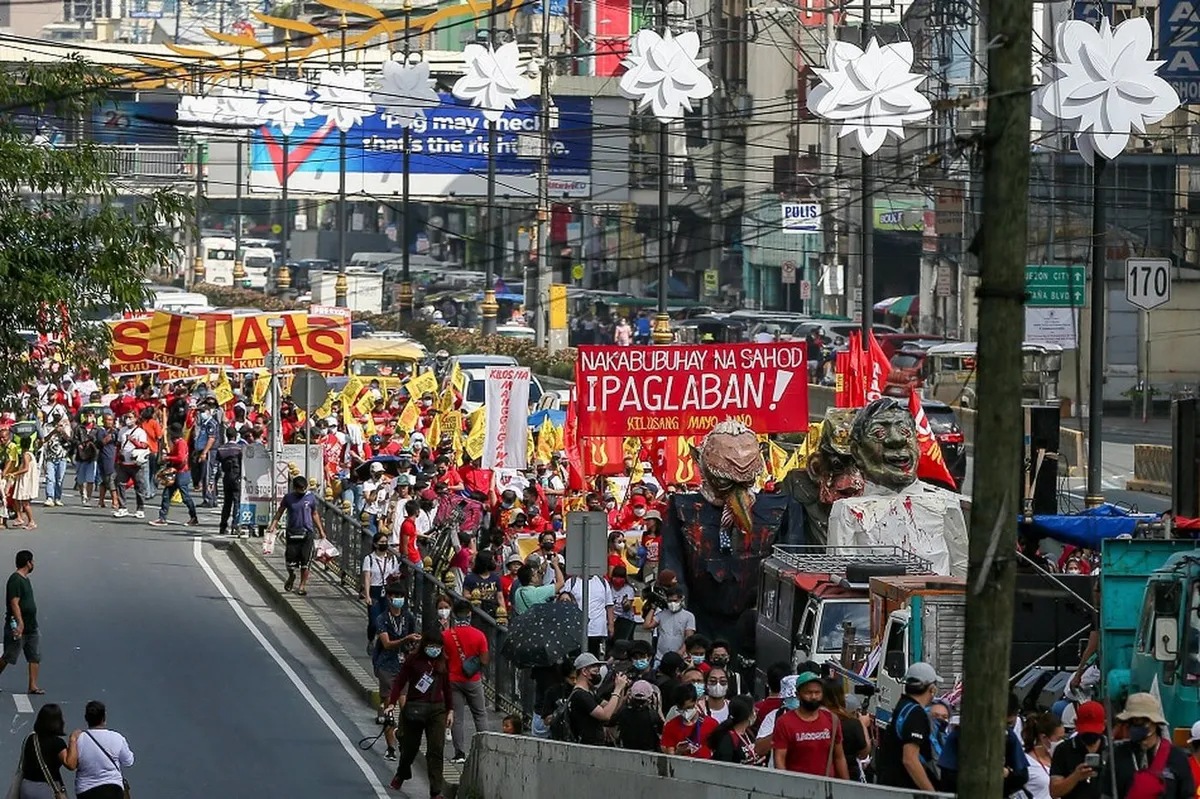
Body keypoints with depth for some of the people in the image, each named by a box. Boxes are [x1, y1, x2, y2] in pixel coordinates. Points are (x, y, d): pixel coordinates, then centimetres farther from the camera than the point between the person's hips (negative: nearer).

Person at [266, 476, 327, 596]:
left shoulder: (310, 498, 2)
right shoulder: (288, 497, 0)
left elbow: (314, 514, 14)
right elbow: (280, 512, 9)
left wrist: (320, 530, 16)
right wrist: (273, 525, -2)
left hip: (307, 533, 0)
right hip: (292, 532, 0)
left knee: (305, 561, 0)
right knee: (290, 560, -5)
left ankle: (302, 585, 12)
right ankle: (291, 576, 27)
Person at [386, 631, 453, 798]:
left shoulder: (443, 663, 9)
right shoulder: (414, 660, -3)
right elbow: (400, 682, -5)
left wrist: (450, 710, 14)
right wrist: (392, 703, -15)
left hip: (437, 709, 2)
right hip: (415, 708, -2)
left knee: (436, 750, -6)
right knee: (410, 746, 11)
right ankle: (401, 774, 42)